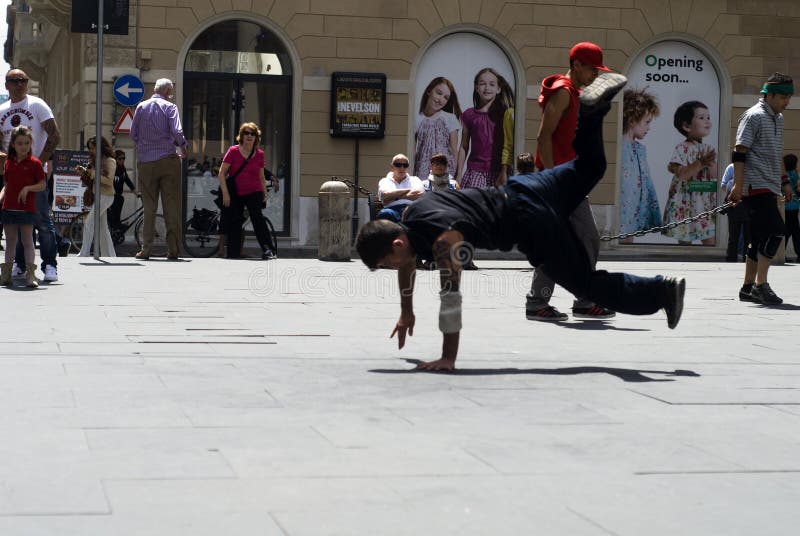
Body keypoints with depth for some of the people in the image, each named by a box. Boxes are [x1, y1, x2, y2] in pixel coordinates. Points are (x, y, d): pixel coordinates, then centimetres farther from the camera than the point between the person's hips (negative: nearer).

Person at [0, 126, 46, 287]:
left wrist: (28, 188, -19)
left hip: (27, 208, -4)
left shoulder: (34, 163, -3)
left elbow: (42, 185, -3)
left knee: (27, 240, -3)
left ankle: (30, 274, -4)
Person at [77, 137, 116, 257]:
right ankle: (109, 254, 14)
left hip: (105, 196, -9)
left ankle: (84, 253, -14)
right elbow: (91, 177, 20)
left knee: (89, 222, -14)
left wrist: (93, 174, -20)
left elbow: (109, 181, -18)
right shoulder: (96, 161, 15)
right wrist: (84, 171, 2)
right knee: (101, 226, 10)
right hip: (97, 195, 9)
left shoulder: (110, 161, -10)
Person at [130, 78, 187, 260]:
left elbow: (133, 133, 7)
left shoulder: (141, 107, 8)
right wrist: (182, 147, 6)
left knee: (148, 207, 7)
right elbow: (177, 132, -12)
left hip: (146, 163, 3)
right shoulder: (169, 107, -2)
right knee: (171, 206, 2)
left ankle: (145, 249, 3)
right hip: (168, 160, -3)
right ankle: (173, 249, 0)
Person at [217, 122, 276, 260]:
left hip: (254, 193, 0)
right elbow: (221, 173, -3)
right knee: (234, 223, 4)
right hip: (235, 194, 0)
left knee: (257, 216, -19)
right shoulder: (233, 151, -2)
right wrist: (225, 193, -10)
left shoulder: (259, 154, 5)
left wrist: (265, 194, 9)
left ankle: (267, 250, -27)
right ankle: (233, 253, 15)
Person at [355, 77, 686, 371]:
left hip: (531, 223, -8)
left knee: (587, 284, 1)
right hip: (516, 191, 8)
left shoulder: (443, 240, -30)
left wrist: (448, 360, -30)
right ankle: (593, 110, 30)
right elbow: (409, 262, 17)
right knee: (588, 170, 32)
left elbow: (450, 298, -33)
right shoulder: (409, 218, -4)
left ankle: (662, 292, 4)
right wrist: (406, 312, 23)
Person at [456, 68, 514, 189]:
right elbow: (464, 147, 12)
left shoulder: (506, 113, 1)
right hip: (474, 172, 2)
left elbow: (509, 146, -2)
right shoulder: (469, 115, 9)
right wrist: (459, 174, 8)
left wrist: (504, 172, -9)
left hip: (497, 173, -2)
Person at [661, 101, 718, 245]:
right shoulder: (682, 148, -8)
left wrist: (710, 163, -17)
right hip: (685, 203, -5)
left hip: (706, 203, 5)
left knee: (711, 241, 2)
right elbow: (680, 174, -19)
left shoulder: (709, 149, 9)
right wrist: (700, 163, -25)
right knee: (684, 241, 2)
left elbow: (715, 175, 0)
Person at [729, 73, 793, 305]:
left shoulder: (778, 119, 18)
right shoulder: (754, 116, -10)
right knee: (775, 231, -18)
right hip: (756, 186, -9)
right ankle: (761, 284, -17)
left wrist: (784, 181, 26)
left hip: (769, 188, 10)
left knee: (760, 238, 11)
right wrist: (738, 186, -20)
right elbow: (739, 152, -15)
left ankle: (748, 287, 17)